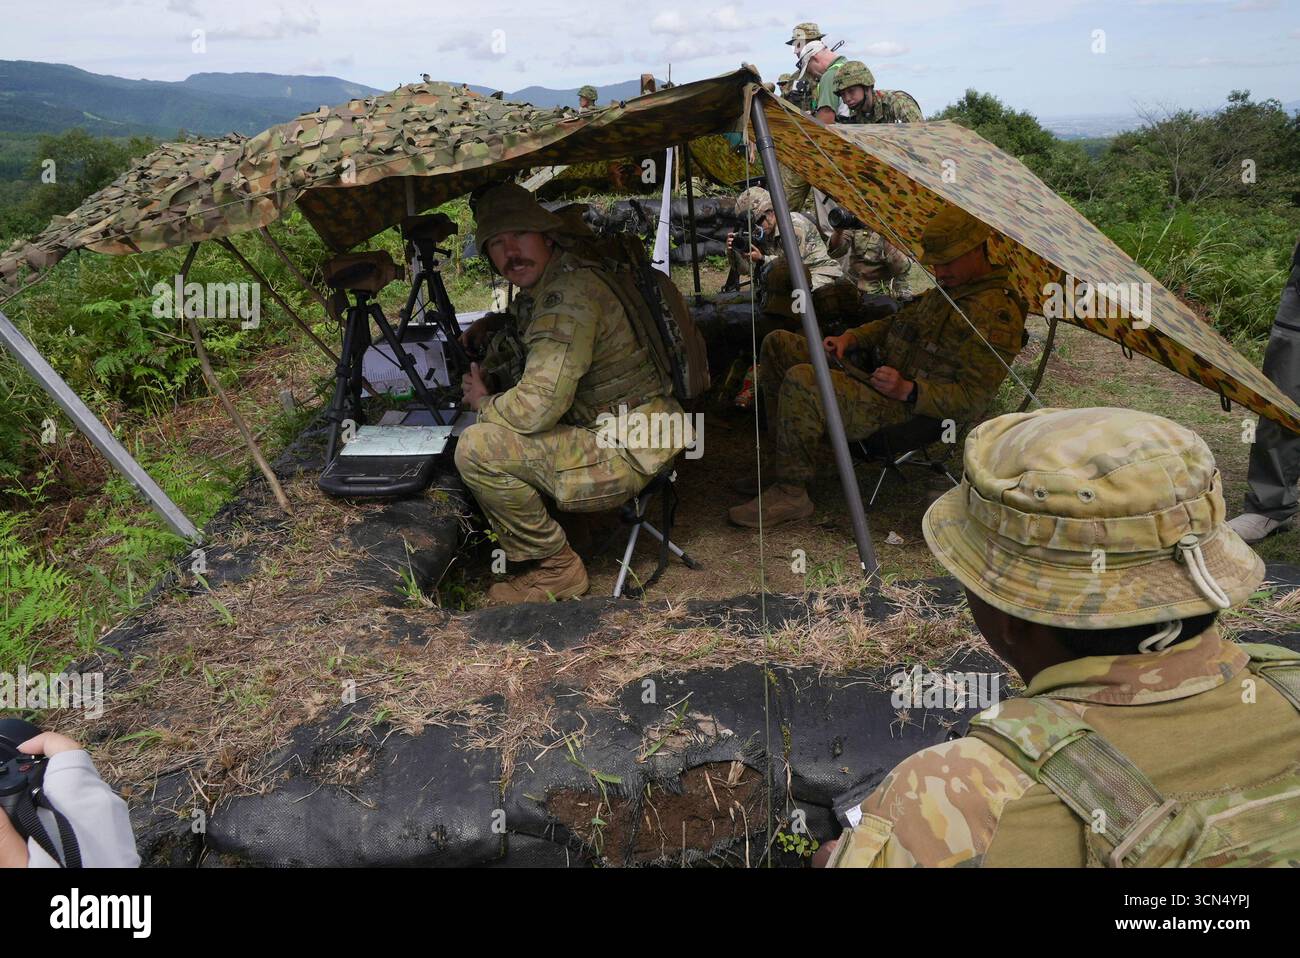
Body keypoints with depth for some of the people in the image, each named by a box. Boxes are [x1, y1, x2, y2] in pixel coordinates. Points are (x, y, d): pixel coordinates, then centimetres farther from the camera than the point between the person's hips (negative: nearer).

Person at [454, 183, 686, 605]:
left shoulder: (570, 291, -22)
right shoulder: (541, 287, 10)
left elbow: (537, 406, -29)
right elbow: (525, 325, 37)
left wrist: (483, 404, -8)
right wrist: (489, 325, 15)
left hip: (629, 453, -11)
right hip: (604, 431, 11)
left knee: (478, 448, -21)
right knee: (497, 417, 22)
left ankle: (557, 569, -5)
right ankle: (526, 551, 23)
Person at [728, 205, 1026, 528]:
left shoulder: (996, 315, -17)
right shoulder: (948, 288, 14)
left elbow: (972, 401, -20)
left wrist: (908, 390, -28)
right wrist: (851, 337, 10)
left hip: (905, 409, -11)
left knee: (801, 382, -32)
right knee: (778, 344, 7)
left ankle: (790, 495, -22)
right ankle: (787, 448, 8)